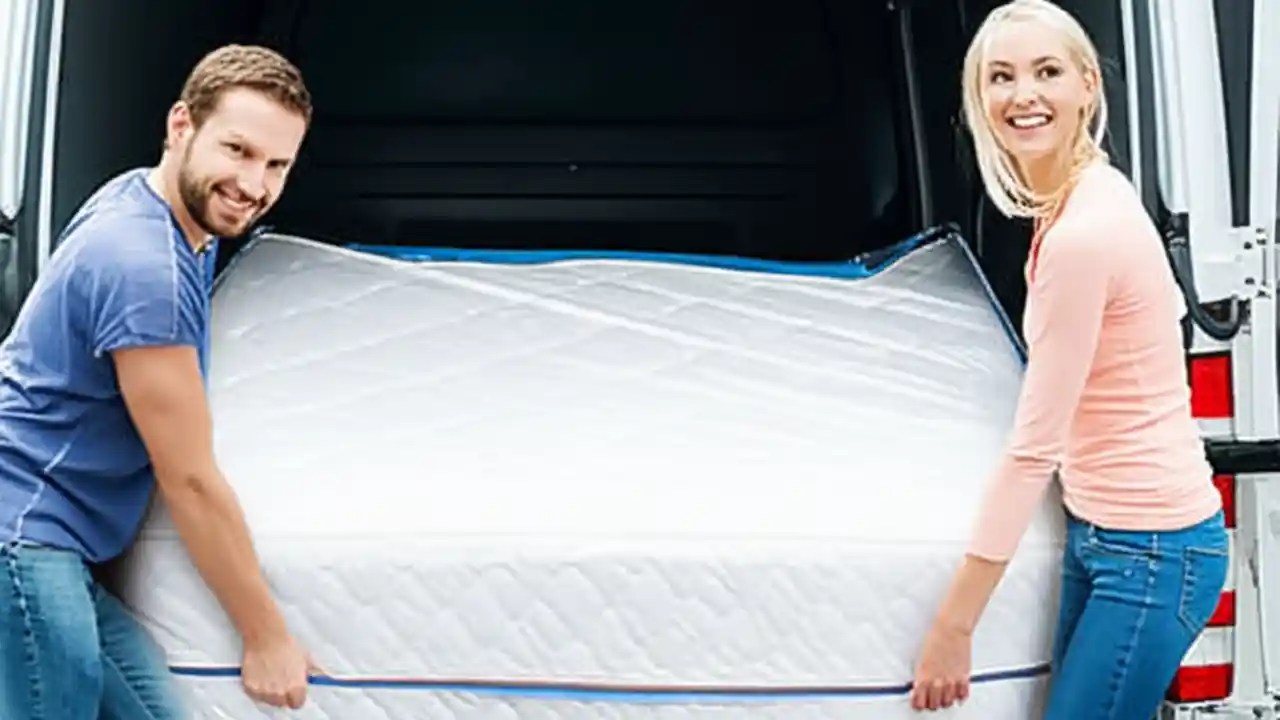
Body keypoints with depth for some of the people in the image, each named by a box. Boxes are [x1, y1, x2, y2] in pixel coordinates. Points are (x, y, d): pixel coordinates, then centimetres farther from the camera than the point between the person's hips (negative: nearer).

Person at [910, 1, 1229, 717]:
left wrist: (954, 626, -18)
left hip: (1150, 551, -9)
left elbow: (1034, 447, -23)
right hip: (1103, 531, 9)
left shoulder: (1084, 233, -24)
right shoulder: (1090, 194, 5)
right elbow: (1167, 309, 20)